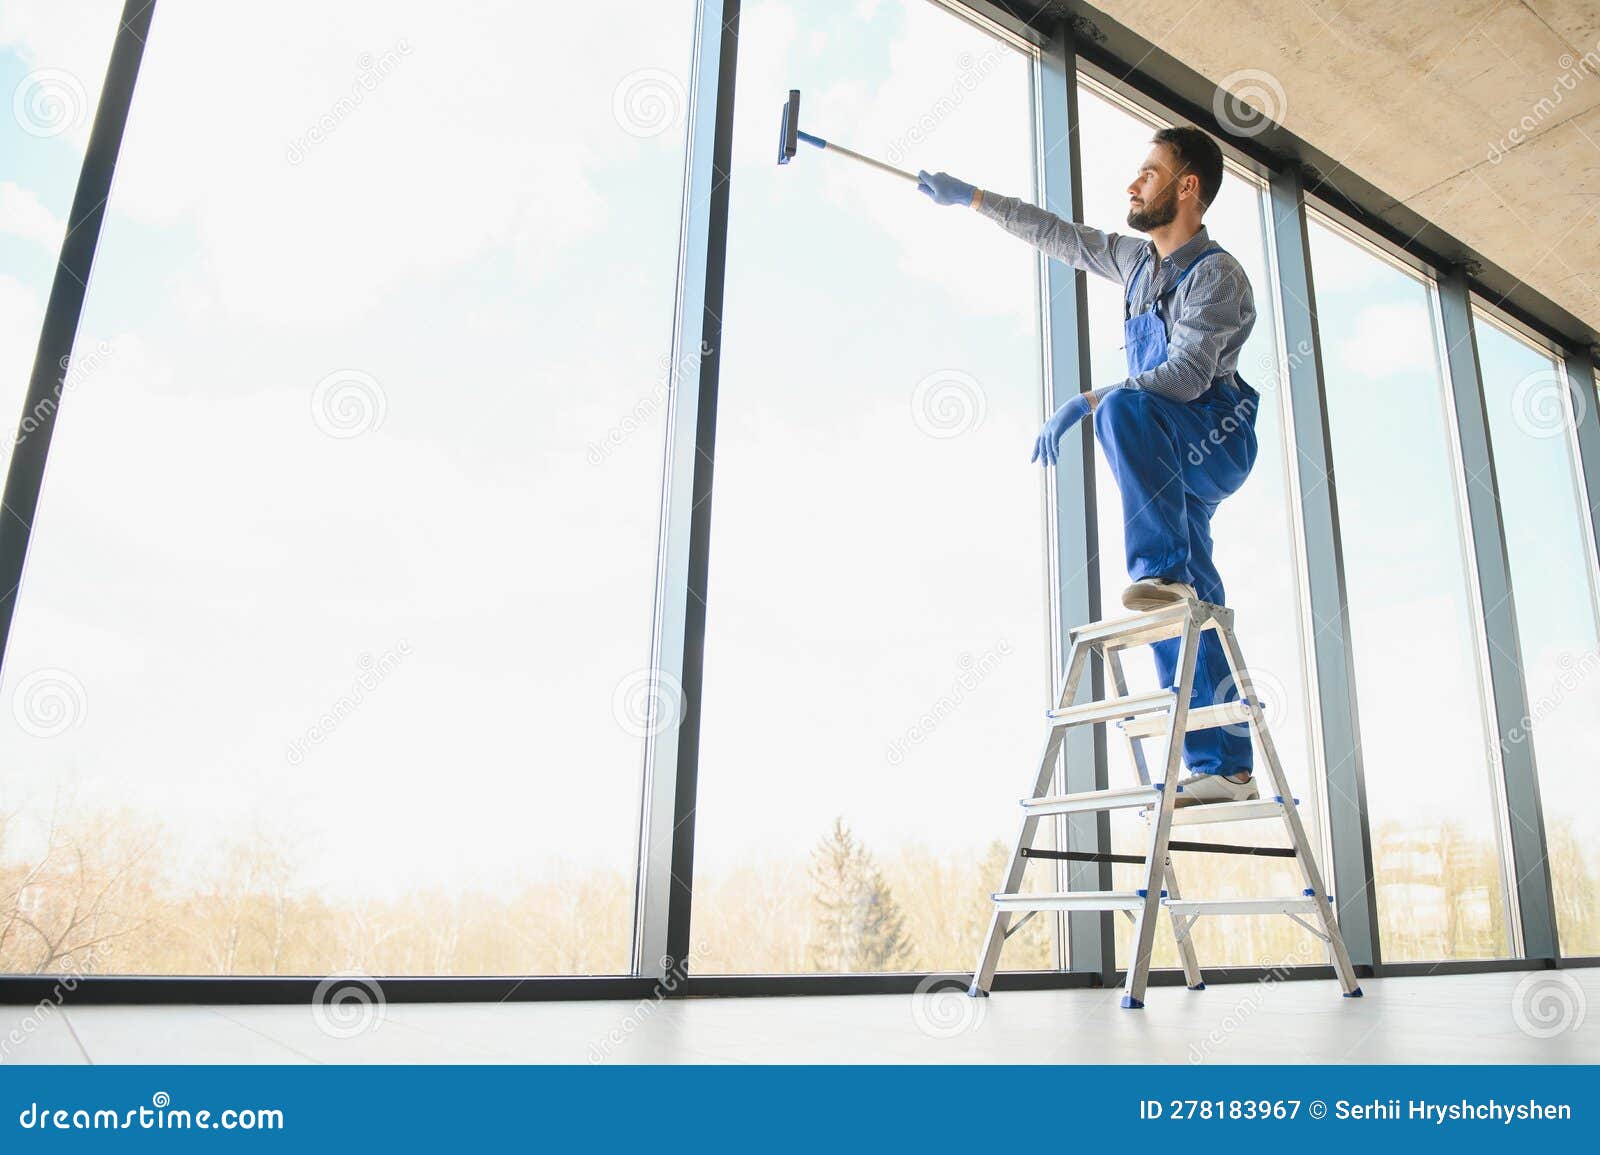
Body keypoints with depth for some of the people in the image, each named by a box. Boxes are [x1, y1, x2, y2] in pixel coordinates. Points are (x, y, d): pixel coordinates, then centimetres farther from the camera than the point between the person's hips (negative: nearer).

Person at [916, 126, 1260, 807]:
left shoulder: (1215, 275, -10)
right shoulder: (1135, 259, 15)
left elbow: (1186, 378, -22)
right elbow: (1057, 236, 24)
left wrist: (1085, 404, -25)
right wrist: (968, 198, 26)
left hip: (1215, 441, -7)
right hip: (1168, 464, 7)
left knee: (1123, 409, -35)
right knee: (1191, 617, -2)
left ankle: (1165, 570, -33)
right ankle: (1224, 766, -3)